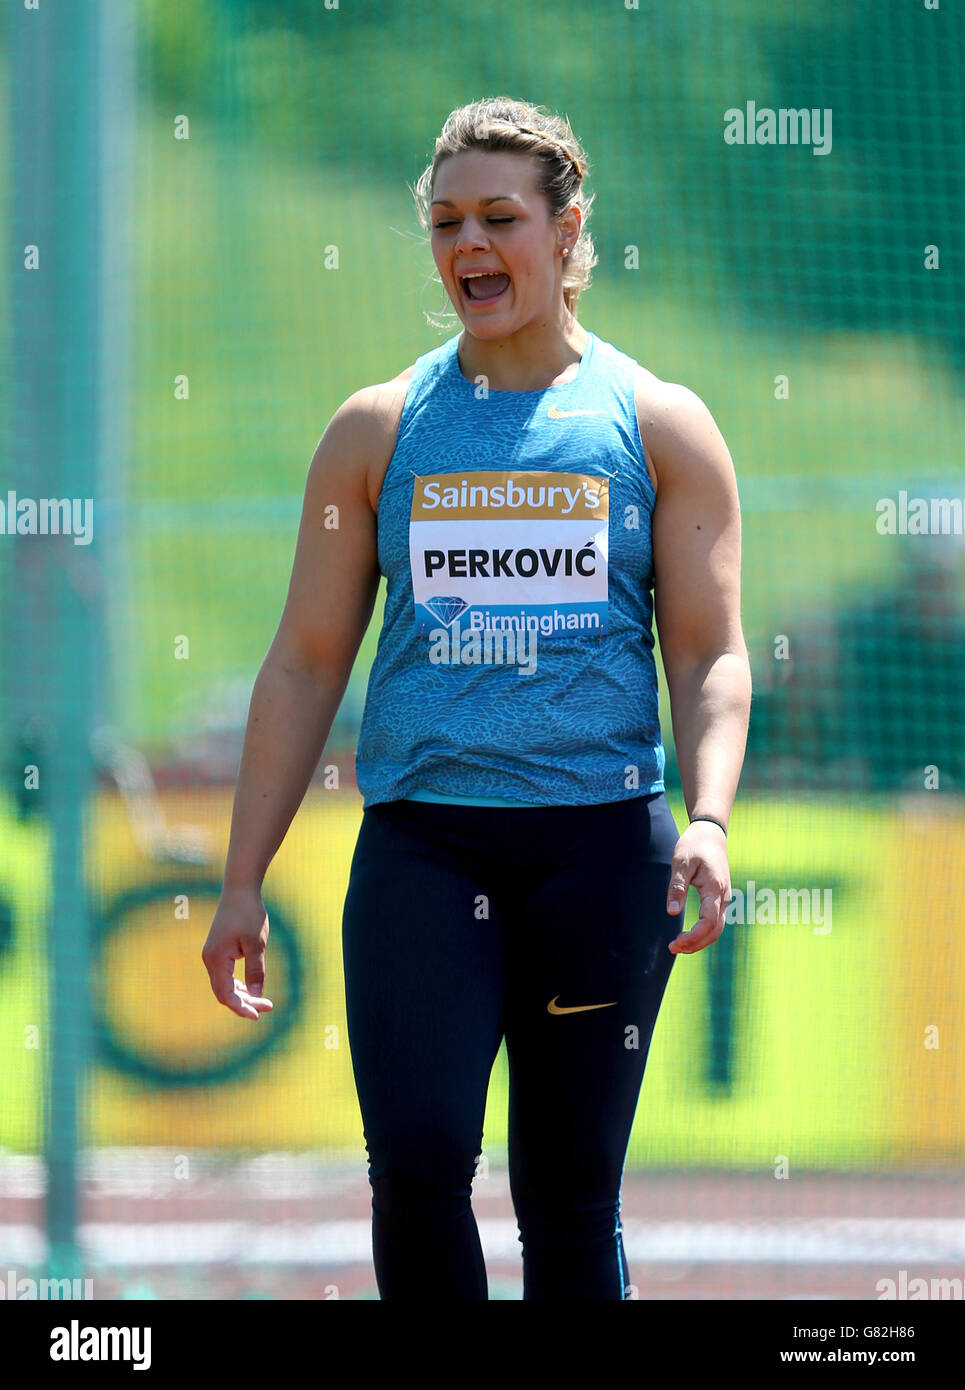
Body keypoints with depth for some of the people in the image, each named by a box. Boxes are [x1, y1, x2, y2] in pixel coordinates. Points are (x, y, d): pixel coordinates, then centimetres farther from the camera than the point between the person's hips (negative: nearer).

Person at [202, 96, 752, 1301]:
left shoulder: (659, 425, 7)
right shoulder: (380, 430, 10)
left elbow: (711, 655, 4)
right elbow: (305, 664, 12)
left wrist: (708, 820, -14)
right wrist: (243, 881, 8)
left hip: (599, 839, 0)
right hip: (421, 839, 1)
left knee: (570, 1195, 3)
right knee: (417, 1157, -16)